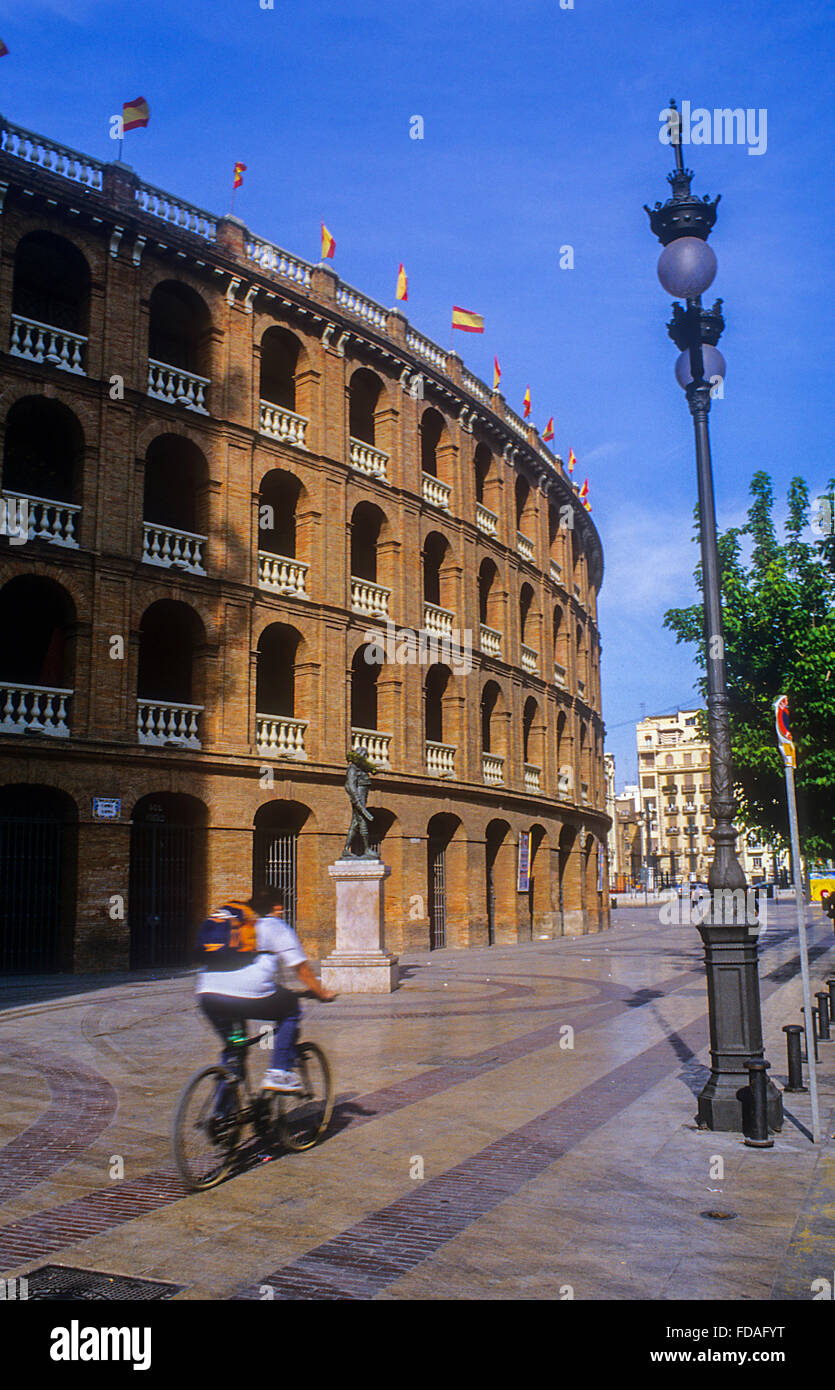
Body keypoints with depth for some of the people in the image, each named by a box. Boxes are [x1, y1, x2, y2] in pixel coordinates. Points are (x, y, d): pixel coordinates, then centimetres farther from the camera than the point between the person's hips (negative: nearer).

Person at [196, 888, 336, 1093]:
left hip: (208, 995, 6)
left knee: (232, 1045, 28)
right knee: (290, 1009, 20)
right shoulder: (277, 927, 15)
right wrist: (322, 994, 25)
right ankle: (280, 1072, 9)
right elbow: (301, 968, 13)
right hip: (250, 995, -6)